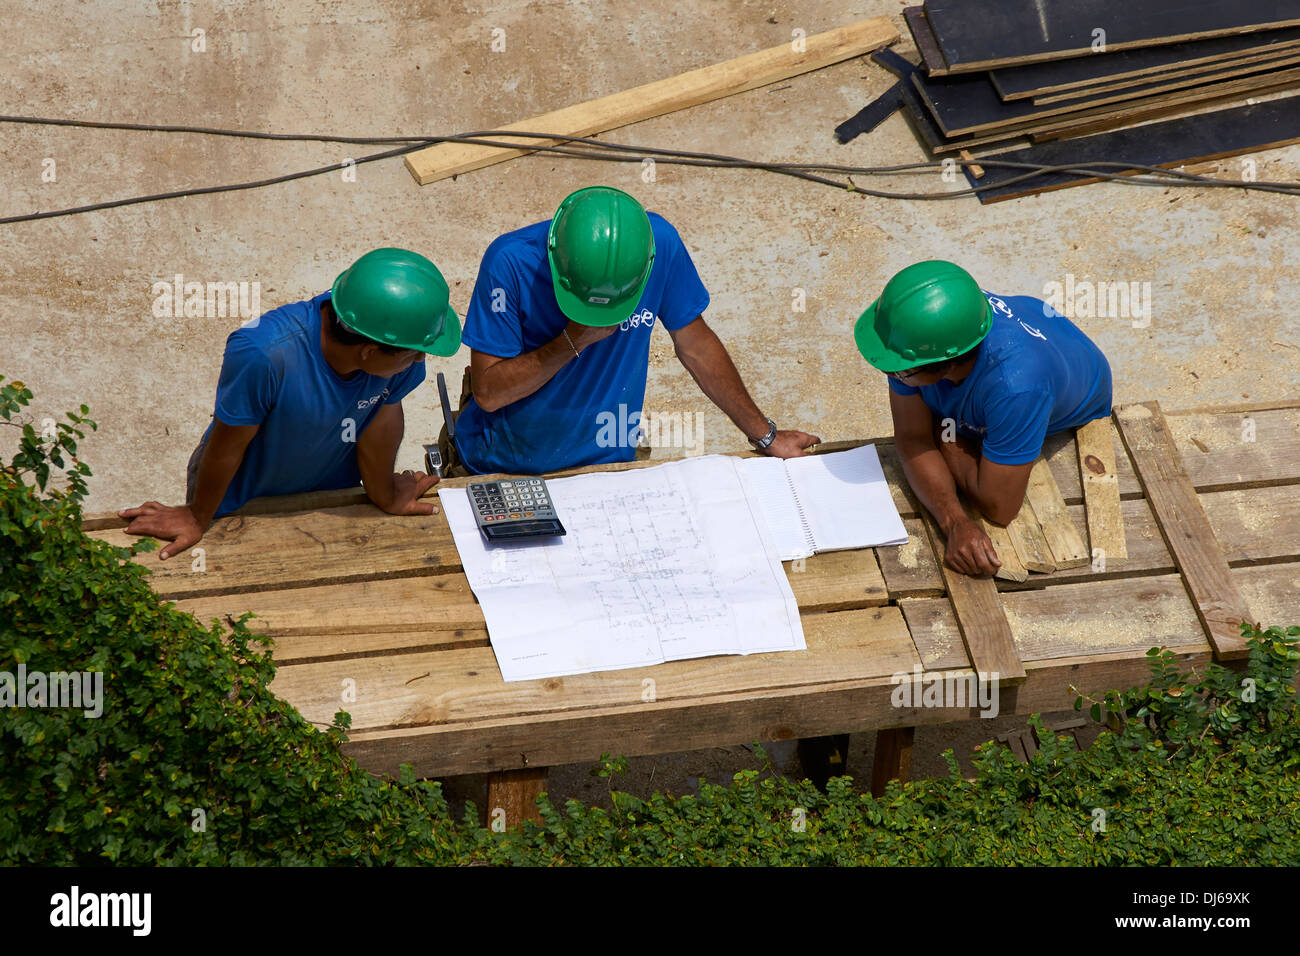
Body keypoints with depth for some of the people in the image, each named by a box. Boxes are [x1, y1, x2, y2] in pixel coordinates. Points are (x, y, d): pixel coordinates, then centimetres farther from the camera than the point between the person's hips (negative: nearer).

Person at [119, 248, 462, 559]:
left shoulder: (401, 346, -30)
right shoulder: (263, 354, -43)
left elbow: (382, 417, -10)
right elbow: (227, 447, -27)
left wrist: (385, 496, 7)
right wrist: (197, 519, -11)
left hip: (331, 490, 4)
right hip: (239, 495, -4)